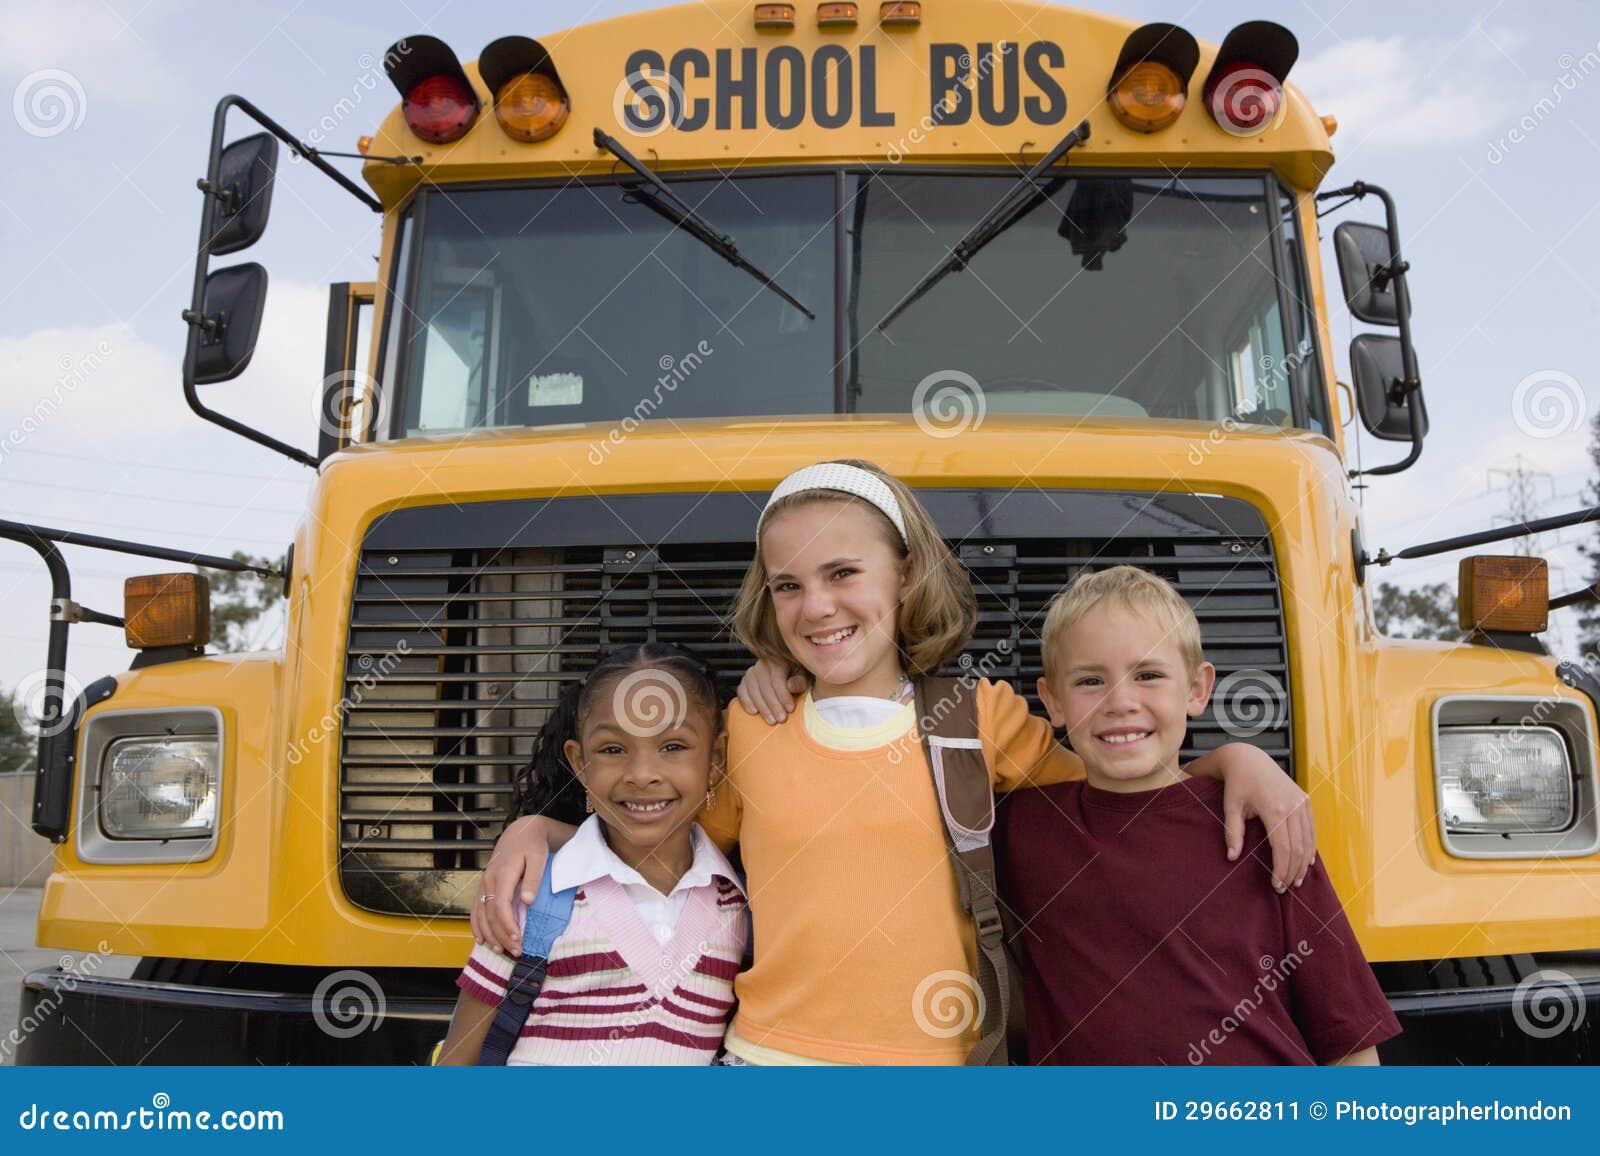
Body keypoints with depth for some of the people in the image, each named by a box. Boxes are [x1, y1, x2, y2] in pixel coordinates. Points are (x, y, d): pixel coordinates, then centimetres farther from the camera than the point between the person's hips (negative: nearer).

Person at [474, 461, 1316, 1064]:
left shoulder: (979, 719, 3)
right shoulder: (746, 736, 3)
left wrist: (1233, 759, -2)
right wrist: (535, 830, 3)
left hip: (941, 1057, 0)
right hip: (770, 1053, 1)